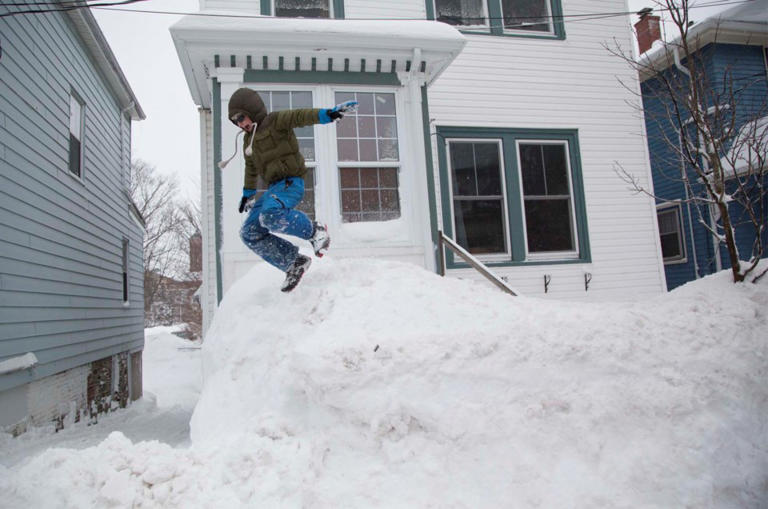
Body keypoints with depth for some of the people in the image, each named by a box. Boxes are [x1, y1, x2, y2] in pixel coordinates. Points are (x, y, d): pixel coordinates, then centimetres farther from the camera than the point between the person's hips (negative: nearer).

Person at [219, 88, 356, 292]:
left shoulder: (276, 121, -4)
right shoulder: (248, 139, 21)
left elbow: (301, 116, -23)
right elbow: (251, 168, 34)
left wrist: (327, 114, -41)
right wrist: (248, 194, 41)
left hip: (291, 183, -9)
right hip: (274, 188, 9)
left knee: (270, 216, -36)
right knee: (250, 233, -2)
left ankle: (315, 231, -13)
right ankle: (293, 263, -1)